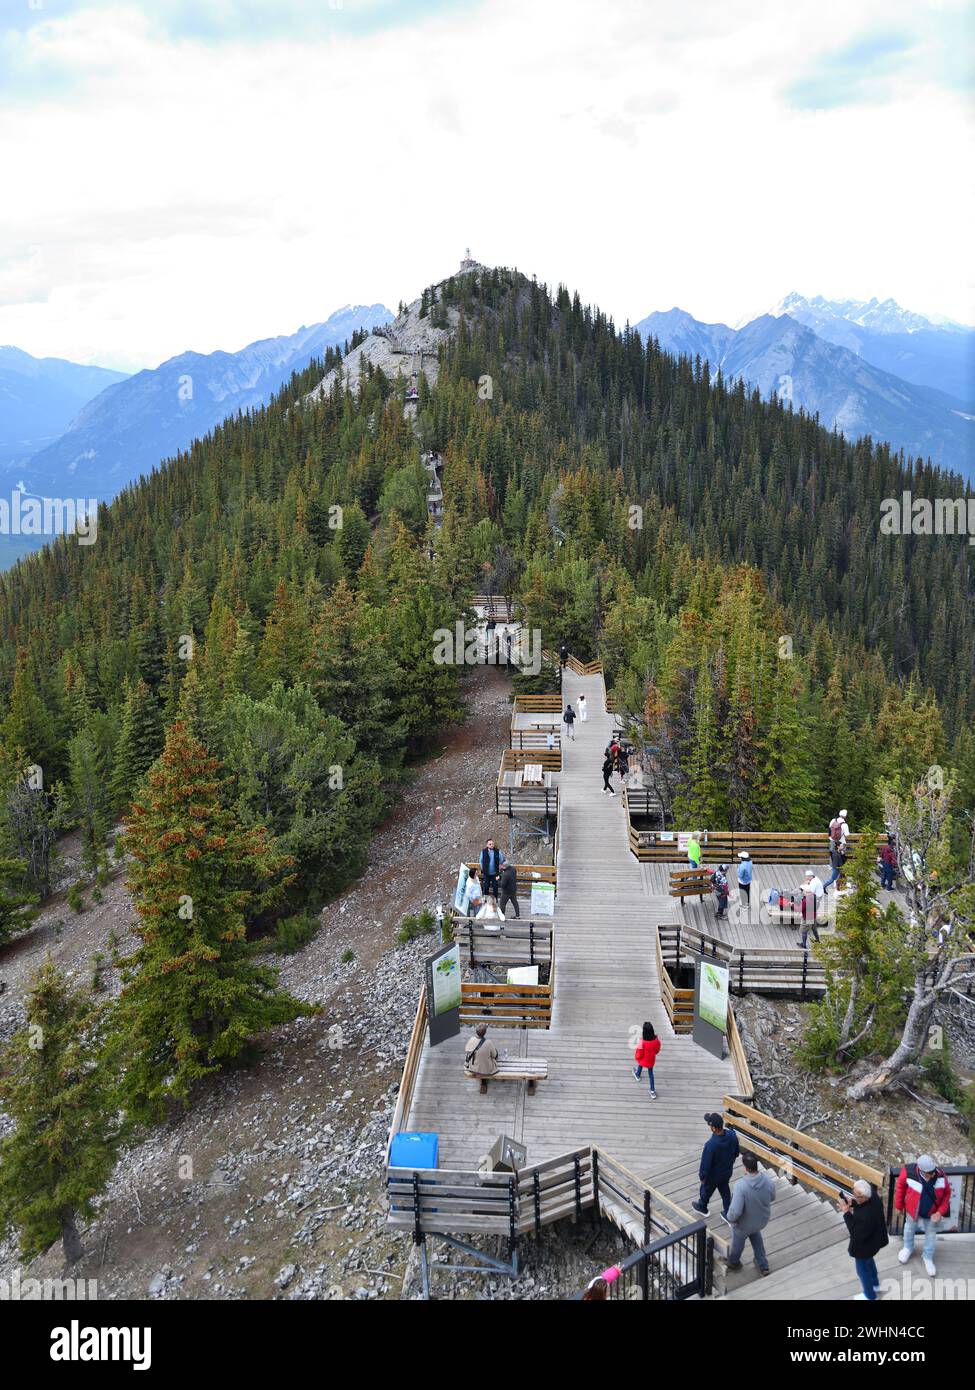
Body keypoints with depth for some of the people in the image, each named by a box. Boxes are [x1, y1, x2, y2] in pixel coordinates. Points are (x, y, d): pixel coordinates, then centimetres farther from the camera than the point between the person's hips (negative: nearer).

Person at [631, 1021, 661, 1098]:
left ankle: (638, 1075, 66)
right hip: (651, 1060, 2)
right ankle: (652, 1091, 32)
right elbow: (657, 1050, -6)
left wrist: (635, 1057, -2)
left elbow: (639, 1055, -24)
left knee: (640, 1065, 33)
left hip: (643, 1060, -2)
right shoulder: (656, 1039, -27)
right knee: (650, 1072, 26)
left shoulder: (642, 1042, -39)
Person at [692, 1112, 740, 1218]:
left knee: (706, 1190, 26)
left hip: (713, 1175, -4)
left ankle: (702, 1207, 53)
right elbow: (736, 1152, -3)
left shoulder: (710, 1145, -42)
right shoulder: (732, 1135, -24)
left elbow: (705, 1163, -27)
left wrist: (702, 1176, -7)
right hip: (727, 1171, 4)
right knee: (725, 1191, 29)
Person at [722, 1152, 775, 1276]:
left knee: (738, 1241, 28)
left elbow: (735, 1211, -35)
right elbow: (772, 1198, -4)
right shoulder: (768, 1180, -25)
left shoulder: (741, 1185, -40)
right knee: (755, 1235, 37)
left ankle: (733, 1262, 56)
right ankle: (763, 1265, 48)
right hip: (762, 1219, 4)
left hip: (744, 1224, -4)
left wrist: (730, 1219, -14)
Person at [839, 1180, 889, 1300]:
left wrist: (846, 1213, -34)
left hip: (864, 1245, -8)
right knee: (869, 1261, 36)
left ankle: (869, 1296, 47)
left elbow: (857, 1235, -32)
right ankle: (875, 1284, 60)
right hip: (874, 1239, 8)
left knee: (863, 1269, 22)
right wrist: (851, 1203, -16)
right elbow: (862, 1204, 1)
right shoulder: (873, 1195, -23)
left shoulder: (865, 1217, -47)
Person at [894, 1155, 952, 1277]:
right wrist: (898, 1206, -3)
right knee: (909, 1229, 27)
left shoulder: (940, 1175, -30)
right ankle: (908, 1248, 58)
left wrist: (941, 1212, -18)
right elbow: (900, 1188, -14)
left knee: (931, 1234, 23)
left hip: (932, 1214, 0)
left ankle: (928, 1257, 51)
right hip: (913, 1211, 0)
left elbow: (947, 1193, -12)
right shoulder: (909, 1173, -34)